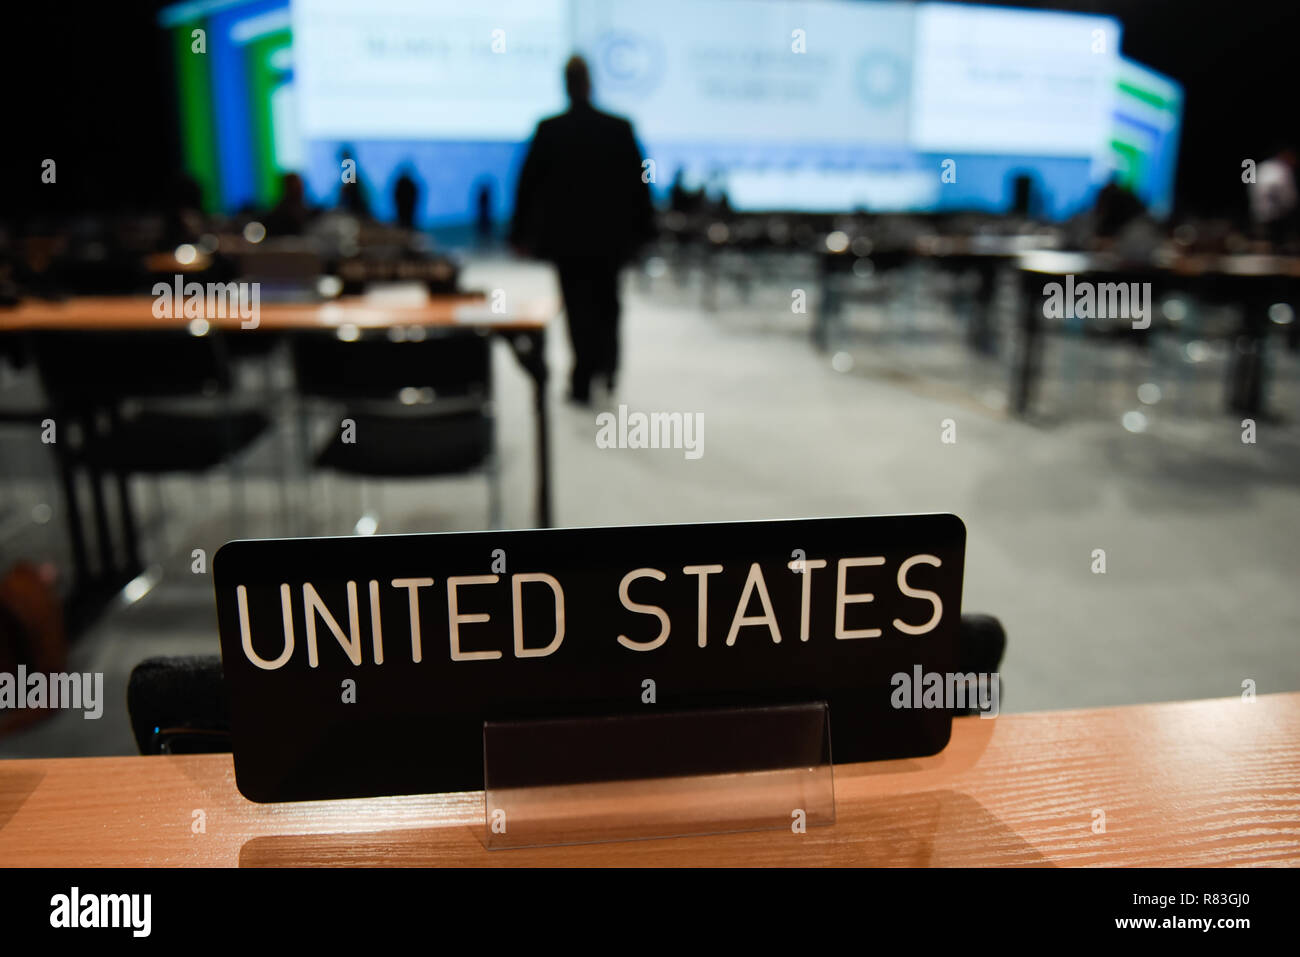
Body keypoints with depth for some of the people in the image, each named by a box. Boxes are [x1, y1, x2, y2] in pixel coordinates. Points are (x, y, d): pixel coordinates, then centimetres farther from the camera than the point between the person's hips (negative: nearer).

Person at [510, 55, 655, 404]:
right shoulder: (620, 128, -4)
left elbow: (528, 182, -5)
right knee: (606, 303, 18)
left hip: (567, 234, -1)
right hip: (610, 234, 1)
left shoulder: (548, 130, -7)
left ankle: (583, 381, 7)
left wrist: (521, 232, 1)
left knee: (579, 305, 7)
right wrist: (642, 228, 7)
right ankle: (607, 368, 23)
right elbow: (639, 182, -1)